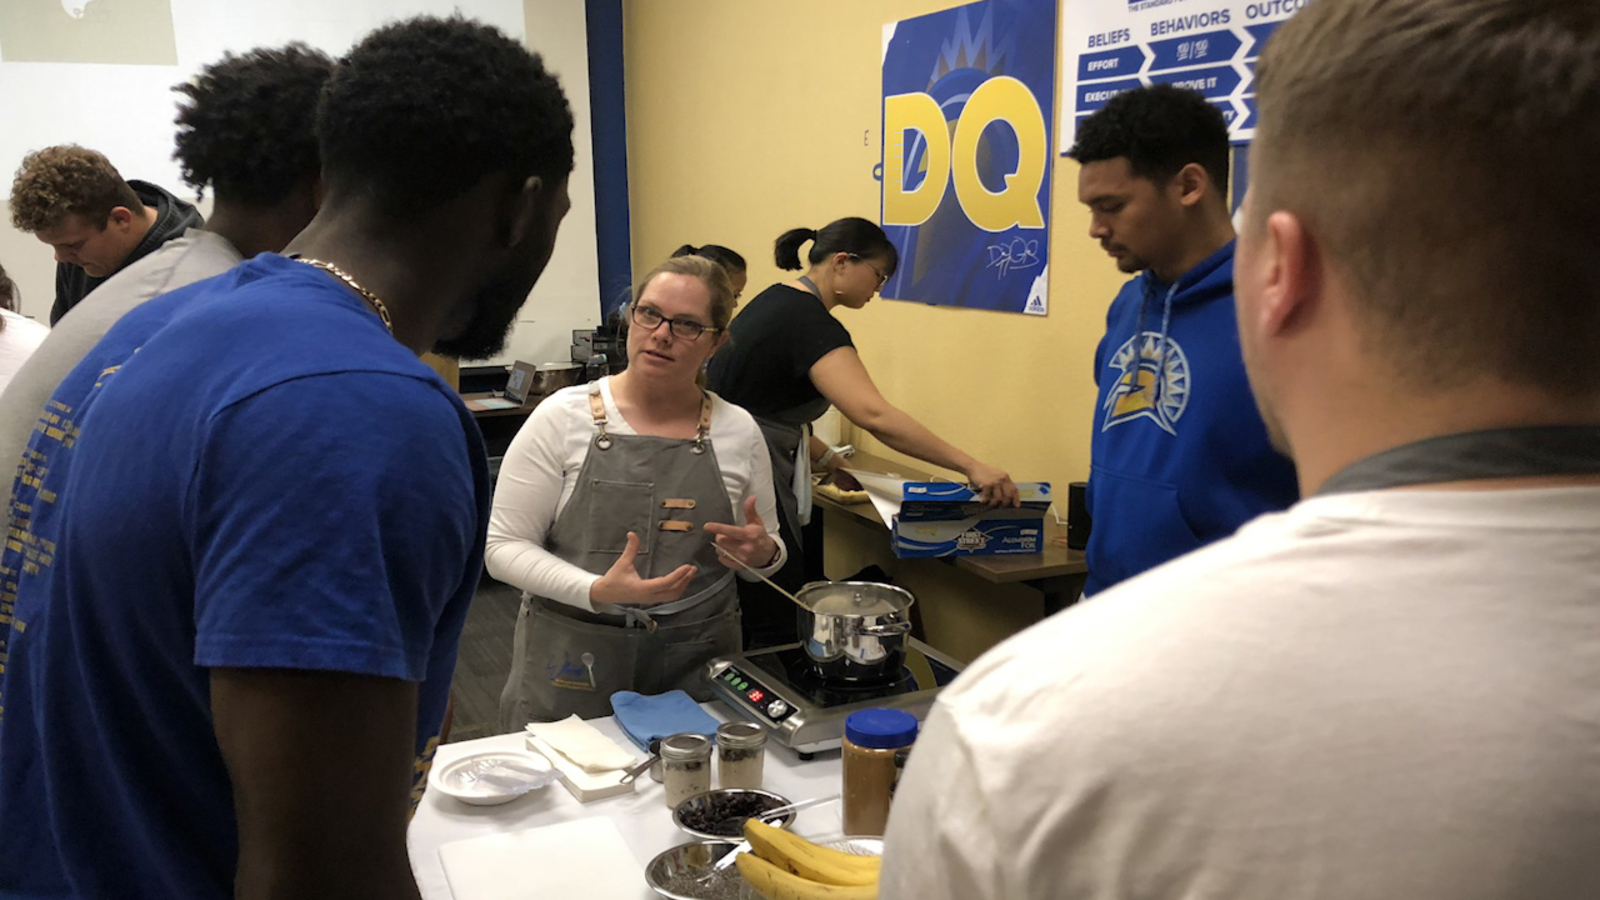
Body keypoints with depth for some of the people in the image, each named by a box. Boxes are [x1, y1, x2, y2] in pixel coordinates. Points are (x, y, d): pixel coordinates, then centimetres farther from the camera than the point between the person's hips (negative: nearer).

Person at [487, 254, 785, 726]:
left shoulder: (739, 432, 0)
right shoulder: (563, 417, -7)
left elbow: (766, 556, 12)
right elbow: (504, 546, -8)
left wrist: (762, 553, -12)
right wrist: (598, 591, -23)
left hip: (697, 669, 2)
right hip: (573, 665, -2)